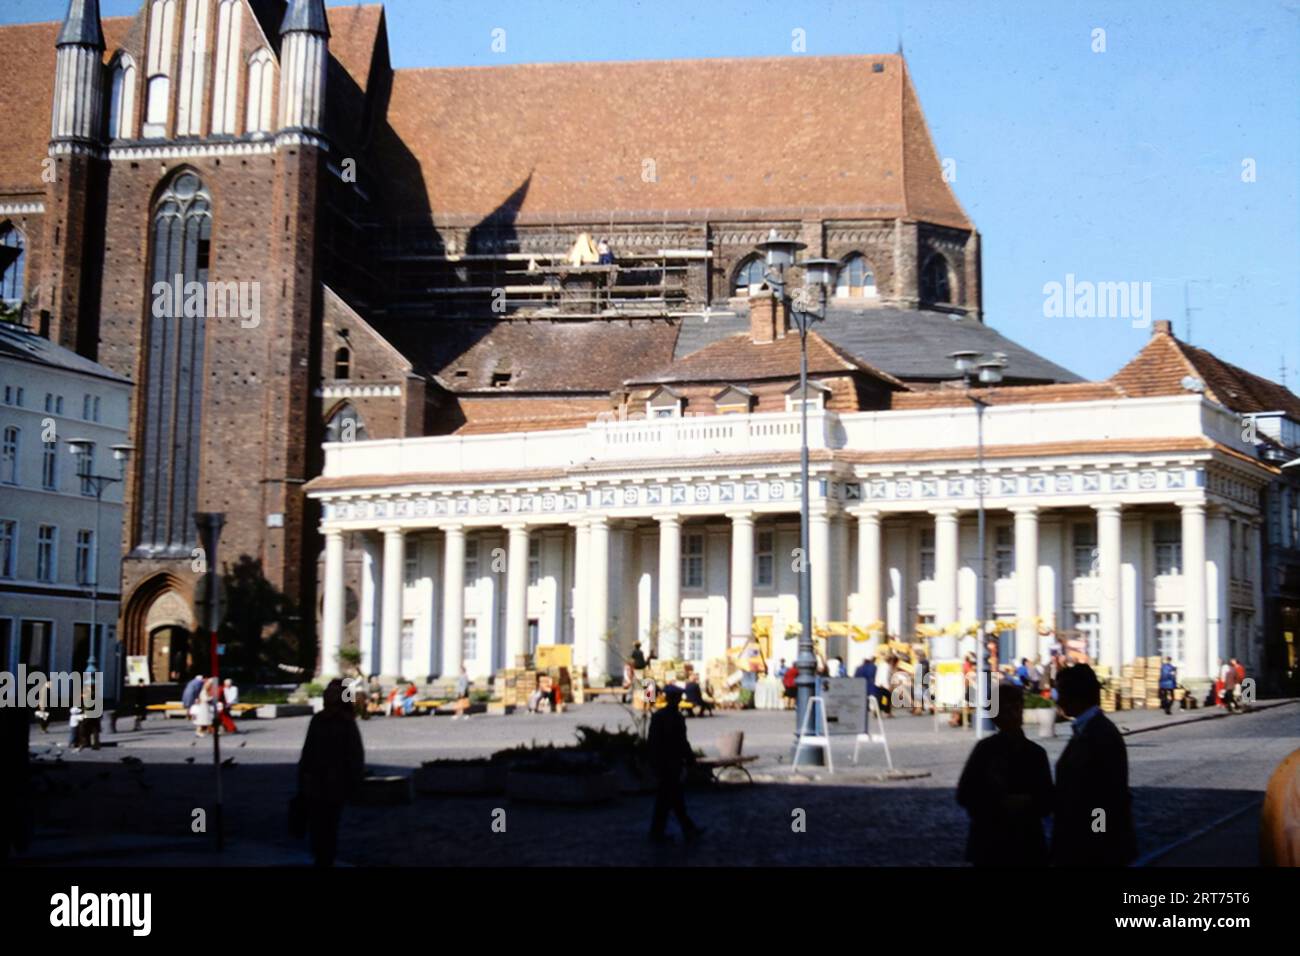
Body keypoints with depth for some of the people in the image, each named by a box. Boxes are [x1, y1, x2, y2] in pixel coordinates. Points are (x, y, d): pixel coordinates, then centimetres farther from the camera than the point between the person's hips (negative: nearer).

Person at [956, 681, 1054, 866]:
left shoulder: (1035, 753, 5)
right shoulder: (985, 749, -1)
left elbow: (1047, 802, 4)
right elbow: (964, 795, -4)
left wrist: (1028, 803, -16)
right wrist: (1000, 804, -16)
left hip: (1028, 845, 2)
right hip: (989, 844, -2)